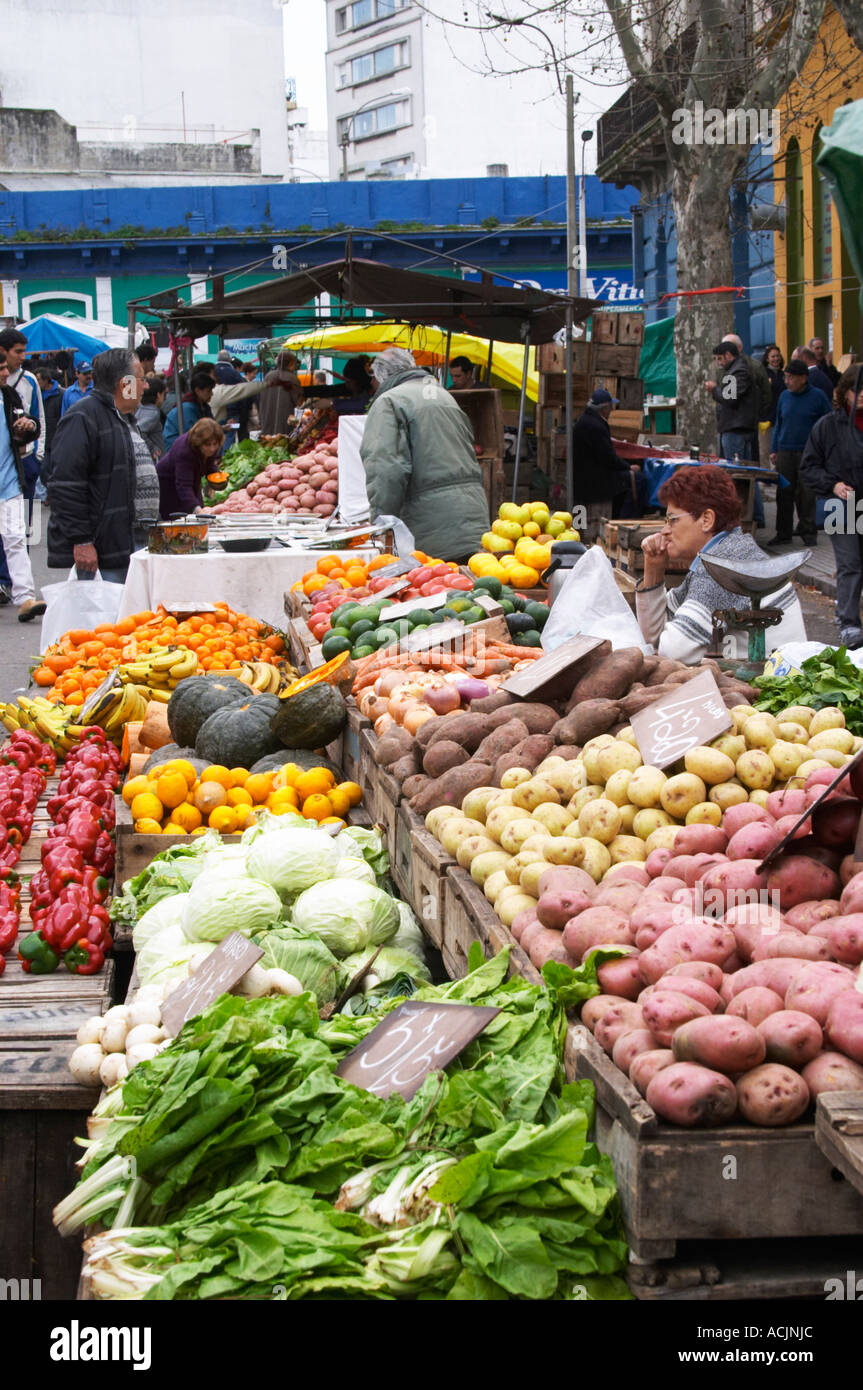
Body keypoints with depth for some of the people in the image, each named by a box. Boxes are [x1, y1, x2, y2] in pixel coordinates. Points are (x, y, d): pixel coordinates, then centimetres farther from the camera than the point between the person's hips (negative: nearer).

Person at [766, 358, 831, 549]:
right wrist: (774, 450, 13)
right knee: (784, 494, 3)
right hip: (785, 453, 4)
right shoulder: (785, 396, 10)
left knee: (806, 494, -1)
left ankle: (808, 533, 8)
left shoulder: (817, 396, -2)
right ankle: (783, 534, 9)